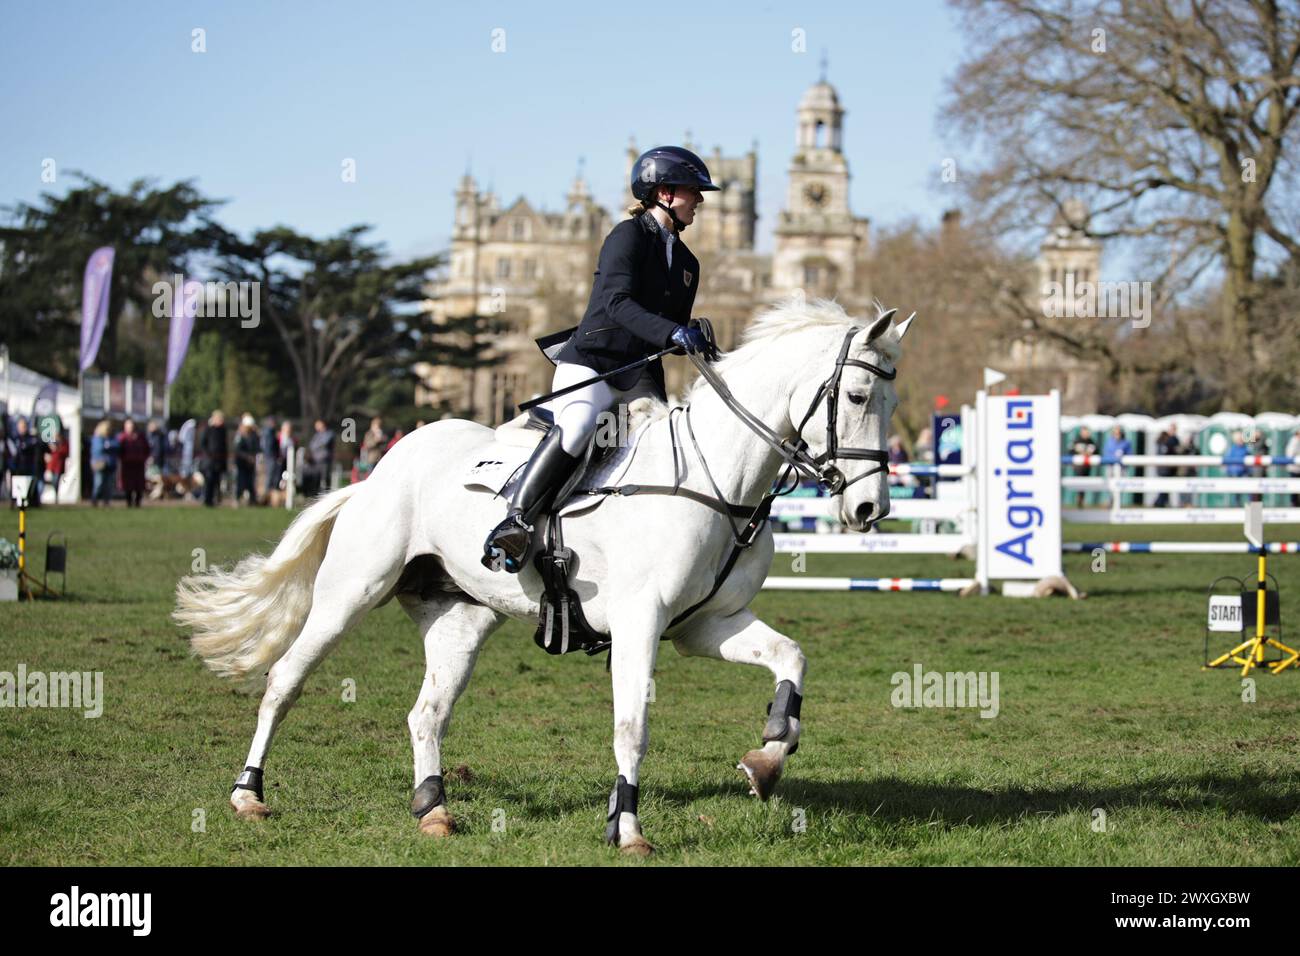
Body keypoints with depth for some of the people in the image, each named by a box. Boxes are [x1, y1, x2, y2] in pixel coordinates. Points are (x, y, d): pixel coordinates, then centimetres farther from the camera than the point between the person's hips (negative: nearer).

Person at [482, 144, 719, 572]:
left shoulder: (686, 263, 19)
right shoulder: (628, 236, -5)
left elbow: (676, 333, 22)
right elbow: (618, 301, -22)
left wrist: (702, 350, 0)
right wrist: (671, 333, -35)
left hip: (639, 376, 8)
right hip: (590, 363, -8)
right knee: (576, 425, -33)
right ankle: (515, 523, -36)